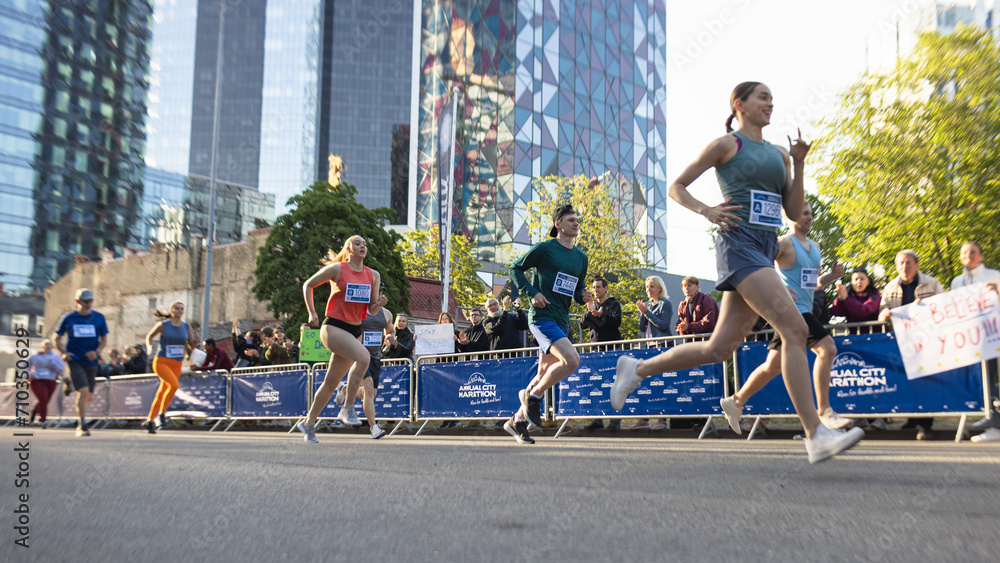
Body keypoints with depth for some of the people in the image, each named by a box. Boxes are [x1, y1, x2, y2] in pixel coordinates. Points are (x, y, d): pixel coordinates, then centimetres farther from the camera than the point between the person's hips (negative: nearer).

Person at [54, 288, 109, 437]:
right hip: (75, 360, -3)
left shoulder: (99, 318, 5)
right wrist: (63, 352, -7)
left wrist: (96, 352, -10)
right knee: (83, 391, -19)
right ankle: (82, 426, -9)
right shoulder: (68, 318, 0)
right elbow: (57, 338, 10)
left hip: (91, 362, 4)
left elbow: (104, 339, 9)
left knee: (88, 396, 8)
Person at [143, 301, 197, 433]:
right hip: (161, 362, -4)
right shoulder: (163, 325, -3)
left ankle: (149, 421, 24)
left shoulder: (187, 327, 5)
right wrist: (149, 346, -6)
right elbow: (149, 336, 12)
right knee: (174, 384, -26)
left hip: (176, 365, 4)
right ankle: (161, 414, -10)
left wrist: (194, 342, -11)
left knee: (161, 393, 10)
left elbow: (191, 346, 10)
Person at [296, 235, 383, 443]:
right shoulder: (336, 269, -5)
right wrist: (312, 313, -1)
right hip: (333, 327, -6)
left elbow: (371, 310, 12)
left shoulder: (373, 275, 7)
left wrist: (379, 303, -11)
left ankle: (308, 422, 26)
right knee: (363, 356, -30)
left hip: (354, 331, 6)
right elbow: (308, 285, 6)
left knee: (331, 382, 9)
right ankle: (347, 408, -20)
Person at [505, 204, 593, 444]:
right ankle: (532, 396, -4)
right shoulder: (545, 248, -4)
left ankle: (517, 421, 22)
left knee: (545, 374, 10)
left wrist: (584, 297, 1)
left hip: (562, 321, 8)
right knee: (571, 359, -24)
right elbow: (515, 268, 0)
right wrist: (532, 293, -12)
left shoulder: (581, 257, 16)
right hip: (542, 316, -8)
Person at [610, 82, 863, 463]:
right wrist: (706, 211, -10)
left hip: (765, 252, 8)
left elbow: (795, 212, 15)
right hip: (739, 244, -8)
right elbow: (676, 187, 7)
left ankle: (637, 369, 24)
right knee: (795, 329, -21)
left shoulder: (780, 154, 22)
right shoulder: (726, 144, 4)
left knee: (719, 348, 7)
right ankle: (816, 436, -23)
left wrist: (799, 164, 5)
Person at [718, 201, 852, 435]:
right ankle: (824, 412, -15)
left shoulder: (815, 247, 21)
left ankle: (736, 402, 17)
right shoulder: (784, 243, -6)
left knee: (773, 365, 8)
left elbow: (815, 283, 26)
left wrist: (833, 275, 6)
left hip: (804, 311, 9)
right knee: (827, 348, -18)